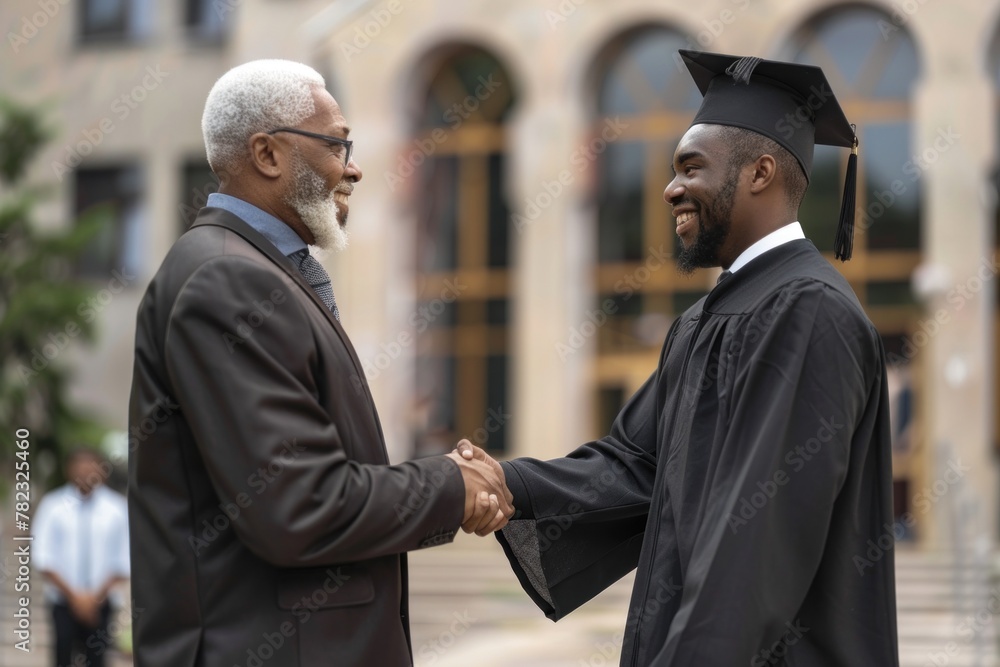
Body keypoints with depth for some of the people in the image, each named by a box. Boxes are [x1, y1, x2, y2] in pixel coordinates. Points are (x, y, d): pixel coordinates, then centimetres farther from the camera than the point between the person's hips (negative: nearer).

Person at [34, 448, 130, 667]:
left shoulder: (116, 508, 0)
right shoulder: (53, 506, -3)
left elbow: (123, 561, 0)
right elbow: (44, 559, -6)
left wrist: (97, 597, -9)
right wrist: (74, 596, -11)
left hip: (101, 602, 1)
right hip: (63, 601, -1)